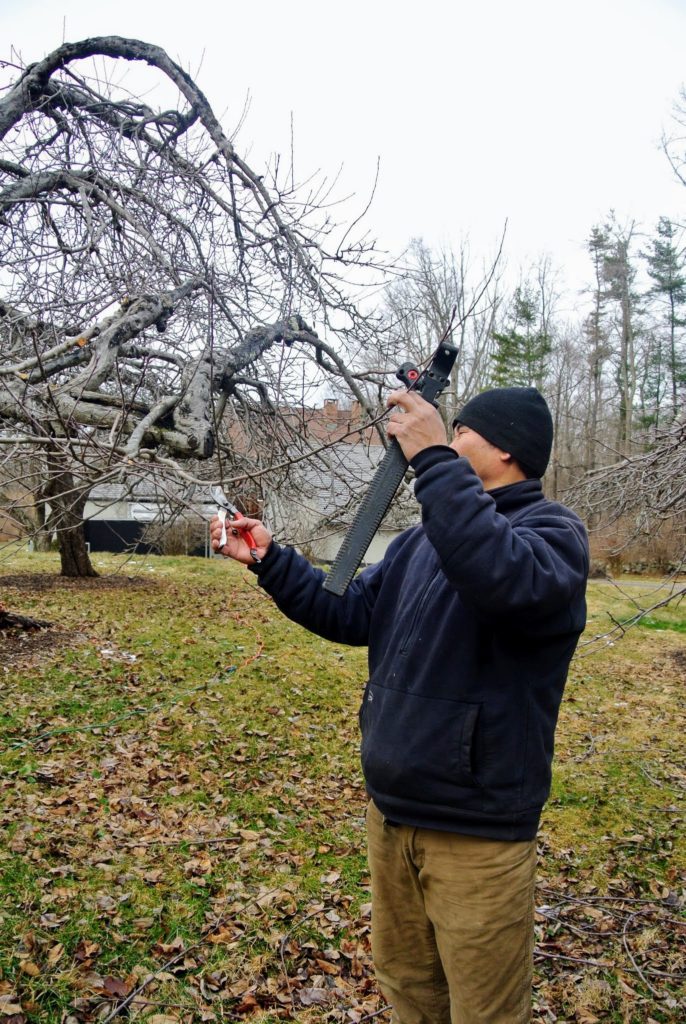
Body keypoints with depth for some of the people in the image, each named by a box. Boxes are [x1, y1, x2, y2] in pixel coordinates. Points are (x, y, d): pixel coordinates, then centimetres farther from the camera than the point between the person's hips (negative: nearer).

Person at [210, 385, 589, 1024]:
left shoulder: (552, 531, -12)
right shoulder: (422, 540, 10)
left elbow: (506, 579, -35)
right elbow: (350, 614, 9)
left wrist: (432, 459, -32)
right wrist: (269, 560, 0)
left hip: (476, 827, -7)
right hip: (391, 811, 7)